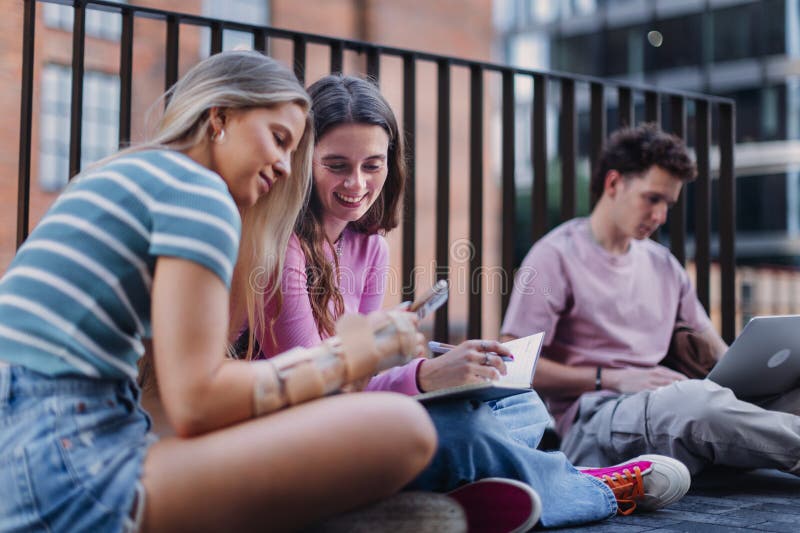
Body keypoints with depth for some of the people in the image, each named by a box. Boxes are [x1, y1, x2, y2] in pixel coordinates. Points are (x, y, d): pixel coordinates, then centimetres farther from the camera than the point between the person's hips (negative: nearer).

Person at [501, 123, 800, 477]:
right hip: (594, 418, -7)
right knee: (695, 399, -38)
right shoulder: (556, 256, 0)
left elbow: (714, 348, 26)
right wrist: (611, 379, -14)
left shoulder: (663, 264, 22)